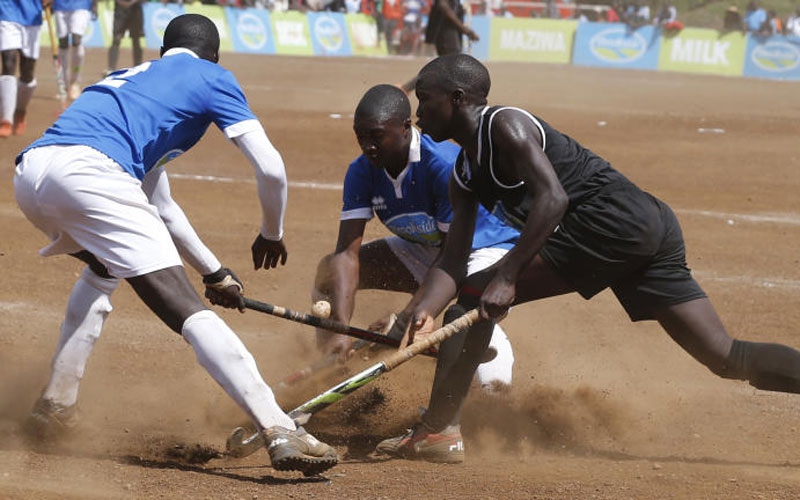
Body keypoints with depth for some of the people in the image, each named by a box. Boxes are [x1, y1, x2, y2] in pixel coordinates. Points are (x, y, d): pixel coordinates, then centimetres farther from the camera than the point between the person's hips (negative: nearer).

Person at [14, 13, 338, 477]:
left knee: (104, 266, 37)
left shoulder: (131, 76, 39)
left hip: (30, 172, 7)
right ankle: (281, 432, -25)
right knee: (189, 311, -12)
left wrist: (214, 271, 45)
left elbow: (151, 201, 43)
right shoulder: (212, 78, 20)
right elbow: (270, 168, 8)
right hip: (88, 170, -7)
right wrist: (272, 233, 27)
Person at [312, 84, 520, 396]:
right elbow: (348, 253, -22)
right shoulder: (362, 172, -15)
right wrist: (341, 327, -37)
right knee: (330, 271, -12)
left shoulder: (446, 167, -33)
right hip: (424, 250, 6)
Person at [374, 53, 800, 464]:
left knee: (478, 296, -8)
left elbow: (553, 197, -19)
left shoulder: (504, 125, -5)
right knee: (727, 360, 3)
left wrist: (506, 276, -23)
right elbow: (452, 264, 14)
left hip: (613, 219, -10)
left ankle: (438, 429, -10)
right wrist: (418, 314, -5)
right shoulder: (464, 176, 23)